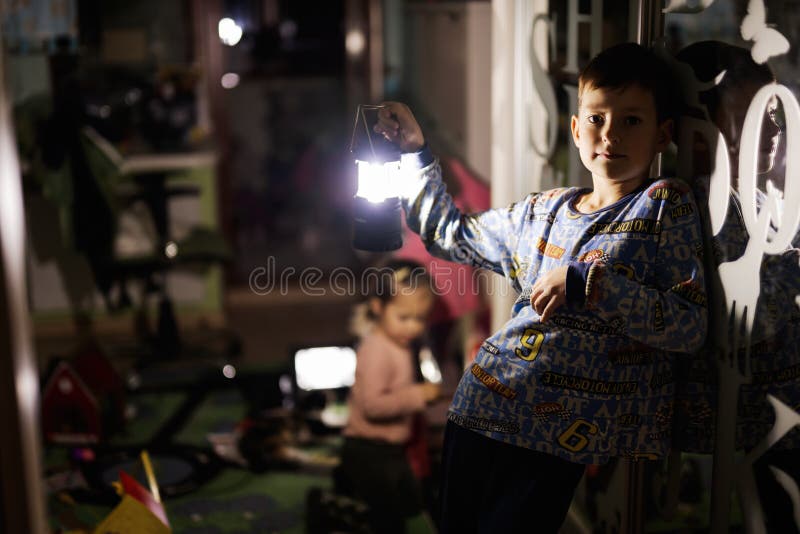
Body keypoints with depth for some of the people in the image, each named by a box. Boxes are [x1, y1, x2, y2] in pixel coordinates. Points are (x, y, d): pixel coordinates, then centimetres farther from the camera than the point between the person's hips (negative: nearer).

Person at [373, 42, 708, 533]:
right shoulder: (544, 211, 15)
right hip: (480, 408, 5)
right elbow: (448, 232, 29)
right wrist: (414, 150, 25)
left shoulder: (665, 206, 1)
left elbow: (691, 325, -9)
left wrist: (588, 282, -18)